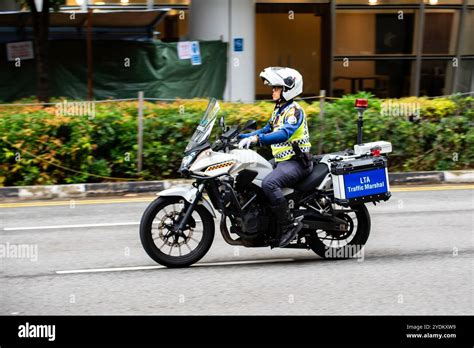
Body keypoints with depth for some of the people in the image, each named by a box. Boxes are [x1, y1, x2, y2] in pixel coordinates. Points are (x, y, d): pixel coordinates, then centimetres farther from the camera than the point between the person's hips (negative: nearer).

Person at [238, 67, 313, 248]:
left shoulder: (294, 110, -13)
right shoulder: (279, 110, 18)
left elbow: (284, 134, -28)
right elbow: (267, 130, 27)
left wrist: (256, 138, -36)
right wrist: (241, 137, 16)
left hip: (297, 162, -11)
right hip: (282, 161, 11)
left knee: (269, 183, -34)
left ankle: (289, 224, -28)